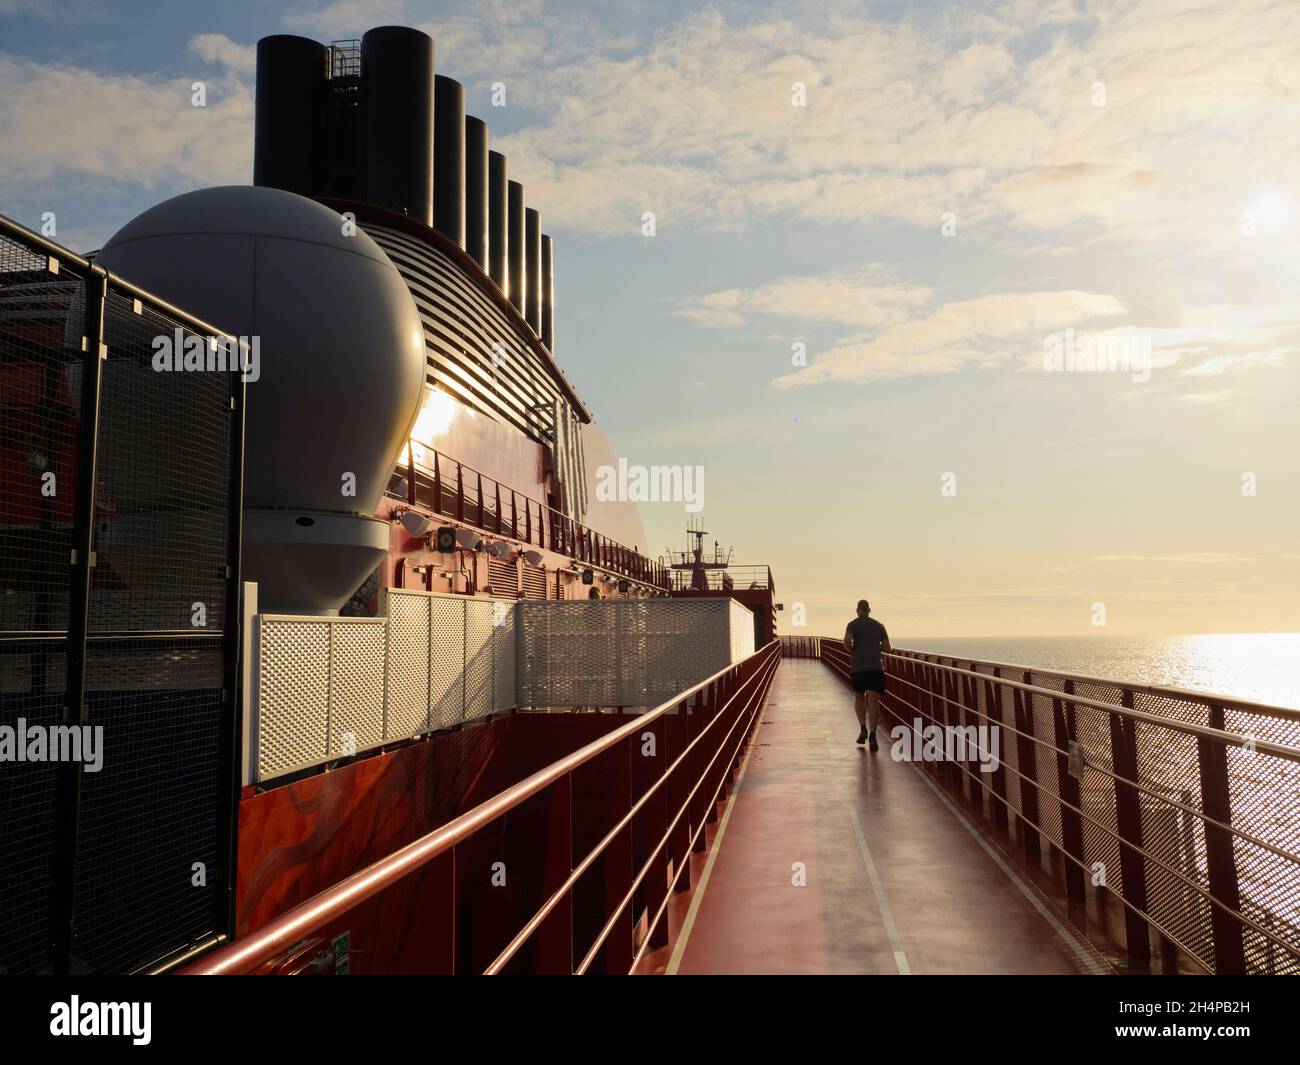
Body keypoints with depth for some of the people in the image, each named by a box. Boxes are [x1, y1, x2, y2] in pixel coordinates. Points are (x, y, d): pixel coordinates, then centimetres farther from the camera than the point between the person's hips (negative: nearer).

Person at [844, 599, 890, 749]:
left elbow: (847, 640, -15)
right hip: (876, 667, 1)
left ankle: (863, 728, 3)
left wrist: (851, 650, 5)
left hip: (859, 668, -1)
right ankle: (872, 734, -20)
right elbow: (887, 648, 10)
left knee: (859, 698, 19)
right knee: (873, 702, -3)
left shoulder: (853, 624, 3)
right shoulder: (879, 625, 11)